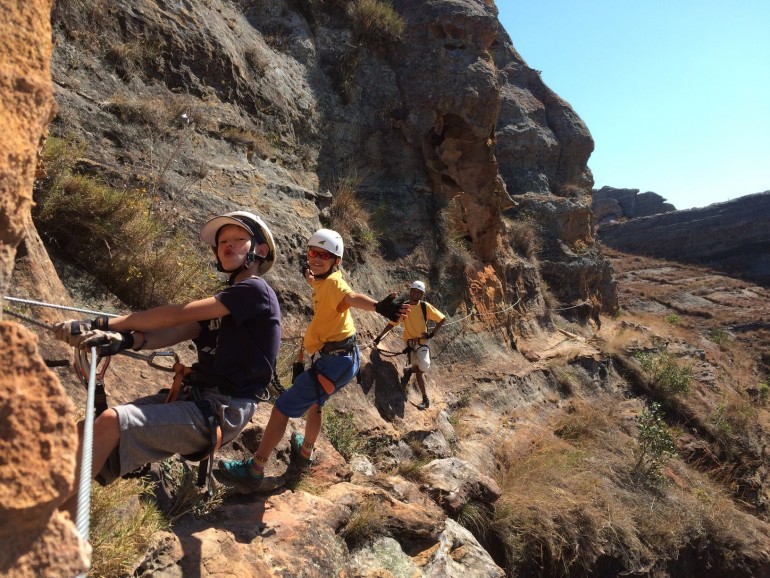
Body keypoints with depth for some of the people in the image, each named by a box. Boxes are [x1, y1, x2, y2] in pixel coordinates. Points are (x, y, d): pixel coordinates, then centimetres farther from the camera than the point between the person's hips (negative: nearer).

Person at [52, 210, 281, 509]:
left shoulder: (255, 290, -9)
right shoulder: (227, 301, 19)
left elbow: (176, 315, -14)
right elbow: (175, 333, 2)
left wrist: (100, 324, -9)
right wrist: (122, 340, -17)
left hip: (221, 411, -9)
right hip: (196, 397, 9)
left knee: (110, 422, -23)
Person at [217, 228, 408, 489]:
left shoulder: (333, 282, -18)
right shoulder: (323, 281, 9)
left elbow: (352, 297, -41)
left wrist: (378, 306, -59)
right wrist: (309, 275, 53)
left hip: (334, 362, -11)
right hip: (339, 358, 11)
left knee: (282, 408, -6)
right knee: (315, 402, 33)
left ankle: (253, 472, 5)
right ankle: (304, 455, 54)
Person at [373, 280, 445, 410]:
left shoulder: (425, 306, -7)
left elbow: (442, 319, 0)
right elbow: (391, 324, 1)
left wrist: (432, 333, -8)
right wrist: (379, 337, -10)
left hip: (422, 342, -1)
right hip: (410, 343, 2)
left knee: (423, 368, -21)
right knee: (418, 371, 2)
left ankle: (408, 369, 13)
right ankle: (425, 400, 17)